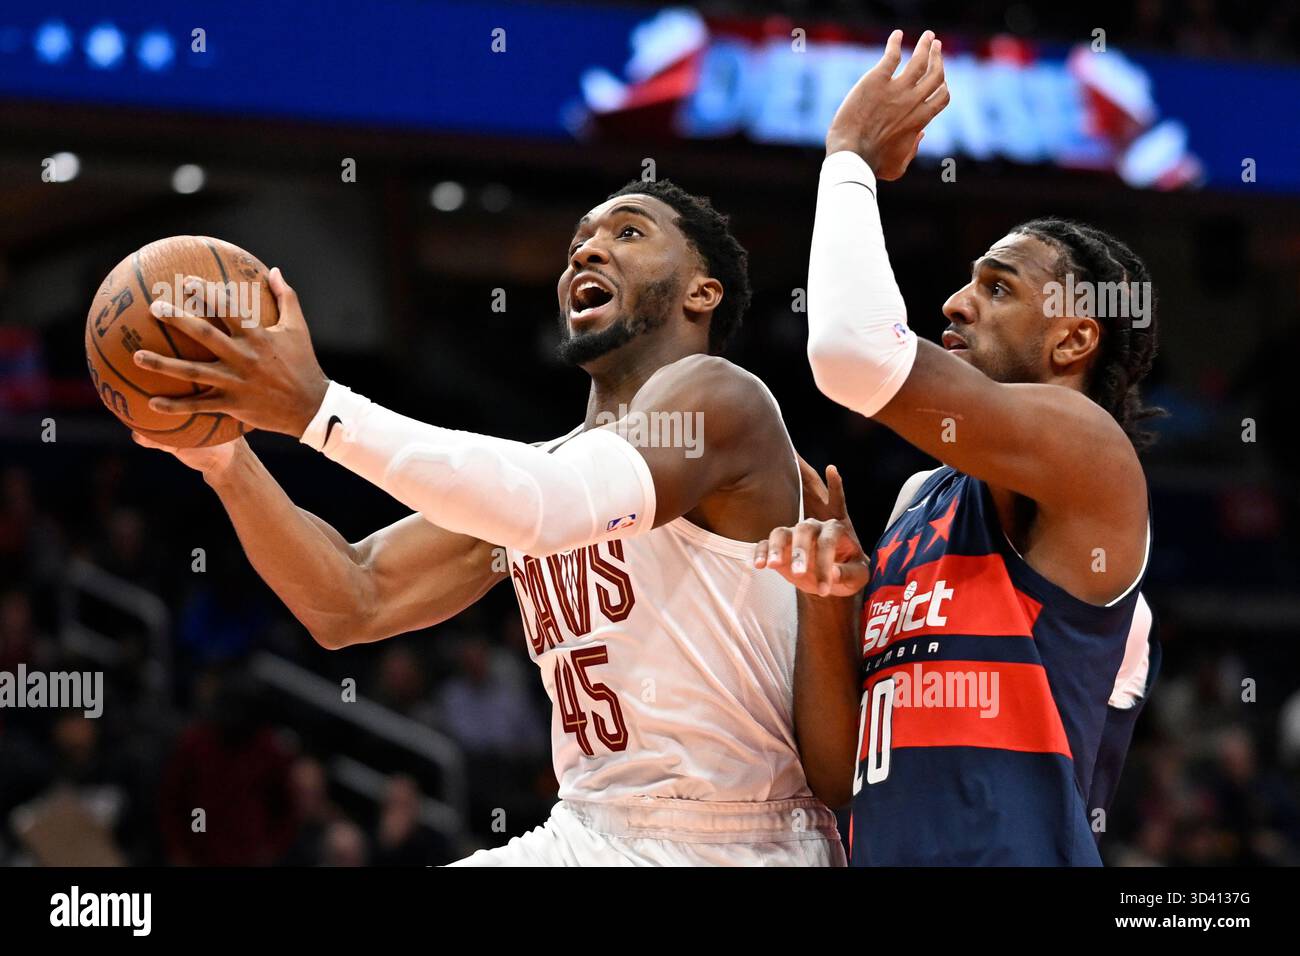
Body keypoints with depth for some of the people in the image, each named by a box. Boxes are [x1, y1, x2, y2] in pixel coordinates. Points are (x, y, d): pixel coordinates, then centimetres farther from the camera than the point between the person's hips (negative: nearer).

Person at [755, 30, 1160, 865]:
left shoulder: (1086, 451, -5)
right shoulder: (920, 501, 17)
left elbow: (852, 347, -20)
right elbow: (840, 778, 14)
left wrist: (852, 157, -4)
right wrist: (826, 603, -3)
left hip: (1012, 847, -7)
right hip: (888, 854, 8)